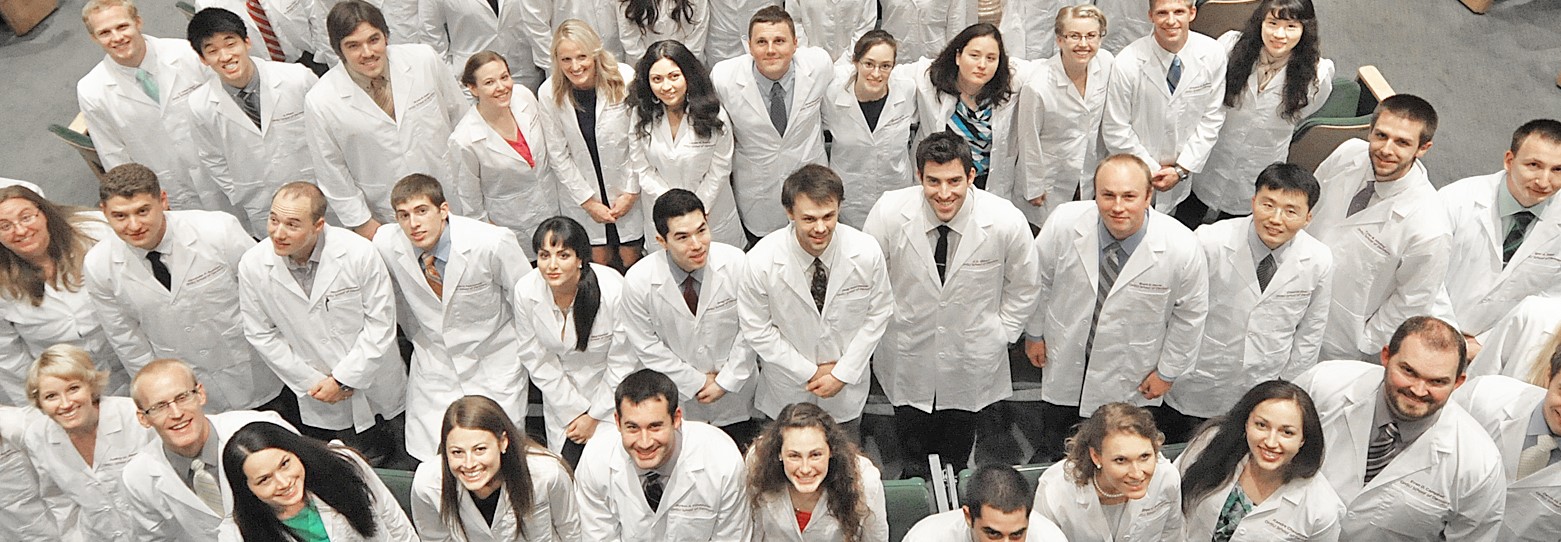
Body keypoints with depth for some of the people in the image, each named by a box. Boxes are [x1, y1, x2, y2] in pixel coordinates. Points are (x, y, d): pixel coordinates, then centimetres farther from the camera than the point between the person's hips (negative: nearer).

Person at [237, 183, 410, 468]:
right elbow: (261, 334, -3)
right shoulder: (253, 265, -15)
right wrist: (311, 381, -7)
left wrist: (342, 378, -15)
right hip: (321, 402, 1)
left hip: (379, 387, -1)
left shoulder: (359, 253, -22)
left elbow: (380, 323, -15)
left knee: (403, 471, 17)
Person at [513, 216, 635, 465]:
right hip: (562, 393, 2)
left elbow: (622, 363, -15)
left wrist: (594, 416, -8)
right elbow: (537, 360, -7)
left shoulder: (614, 289, -28)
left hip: (610, 391, -2)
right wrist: (575, 410, -6)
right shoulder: (526, 291, -19)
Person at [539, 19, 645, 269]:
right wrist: (588, 201, -7)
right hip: (581, 191, 1)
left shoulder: (624, 78, -19)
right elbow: (558, 156, -8)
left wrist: (631, 192, -8)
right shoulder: (549, 94, -14)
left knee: (631, 259, 9)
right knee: (599, 262, 10)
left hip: (628, 190, -1)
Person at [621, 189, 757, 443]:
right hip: (678, 395, -1)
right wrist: (697, 382, -9)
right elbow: (647, 347, -12)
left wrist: (726, 381, -9)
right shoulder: (638, 282, -23)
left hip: (735, 390, 1)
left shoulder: (735, 263, -22)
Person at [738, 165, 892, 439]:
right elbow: (756, 329, -15)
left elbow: (878, 313, -9)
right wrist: (809, 372, -14)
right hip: (789, 383, -1)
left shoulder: (867, 252, -24)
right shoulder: (761, 261, -29)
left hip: (847, 387, 1)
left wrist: (844, 373, -12)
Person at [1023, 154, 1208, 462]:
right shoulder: (1064, 223, -25)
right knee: (1054, 441, 28)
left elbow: (1190, 314, -11)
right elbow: (1040, 278, -5)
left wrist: (1167, 371, -3)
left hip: (1130, 376, -2)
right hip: (1064, 358, 2)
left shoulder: (1183, 248, -29)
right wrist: (1034, 332, 5)